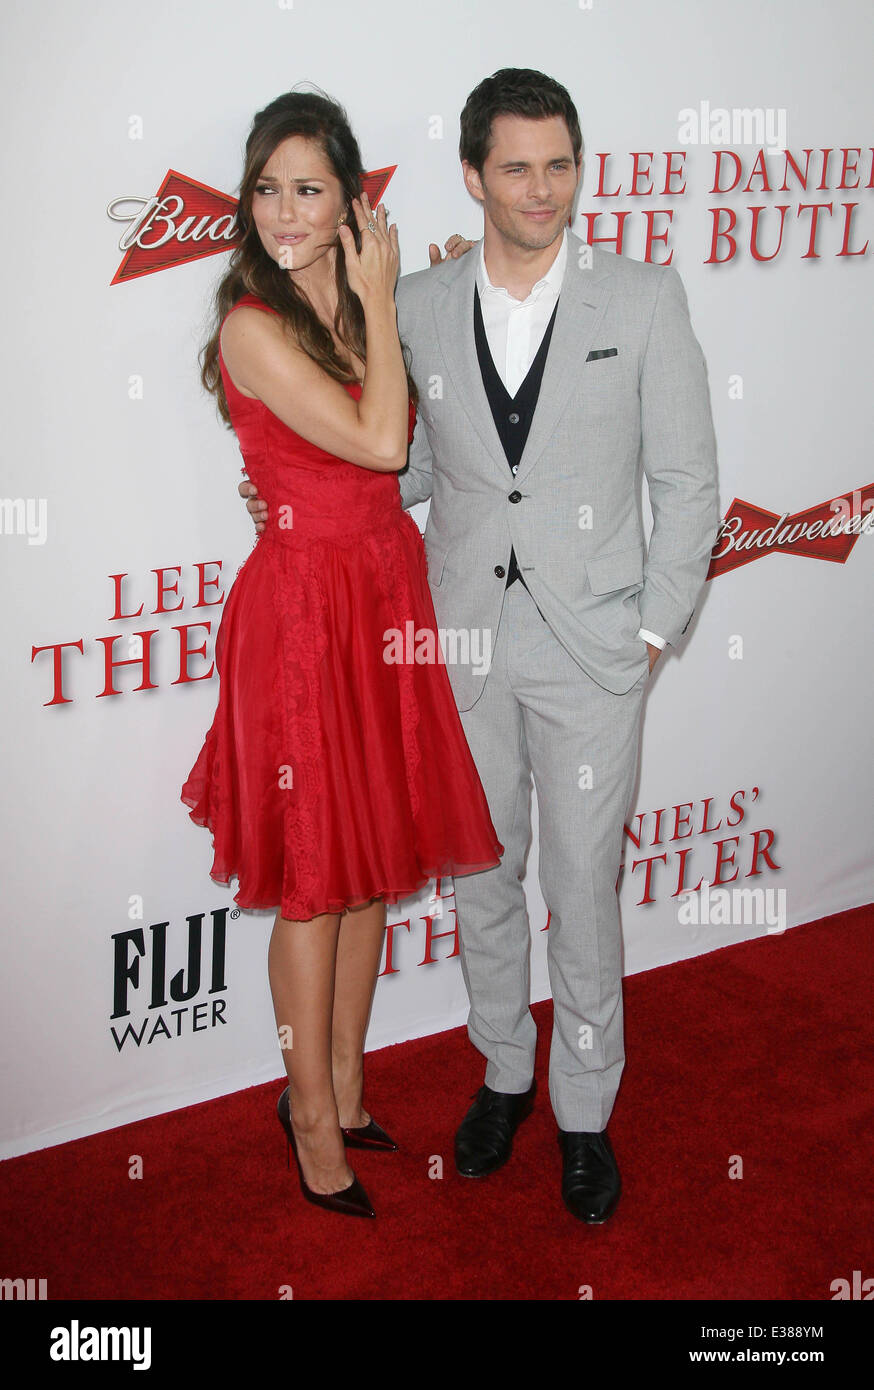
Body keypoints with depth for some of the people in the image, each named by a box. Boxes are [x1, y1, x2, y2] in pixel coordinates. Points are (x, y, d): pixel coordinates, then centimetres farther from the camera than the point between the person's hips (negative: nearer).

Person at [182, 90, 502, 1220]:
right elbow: (377, 440, -17)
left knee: (376, 863, 14)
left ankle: (347, 1085, 29)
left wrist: (371, 299, 11)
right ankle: (314, 1114, 20)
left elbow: (397, 449, 11)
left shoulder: (347, 310, 11)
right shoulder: (253, 324, -13)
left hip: (387, 596, 8)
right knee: (315, 879, 3)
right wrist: (380, 302, -8)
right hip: (306, 605, -7)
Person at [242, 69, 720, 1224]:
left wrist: (653, 631, -5)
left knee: (583, 892, 5)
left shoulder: (644, 299, -4)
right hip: (463, 644, 3)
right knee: (482, 878, 15)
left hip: (591, 650, -2)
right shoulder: (416, 308, 2)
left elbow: (687, 483, -1)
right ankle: (505, 1071, 36)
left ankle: (585, 1110, 24)